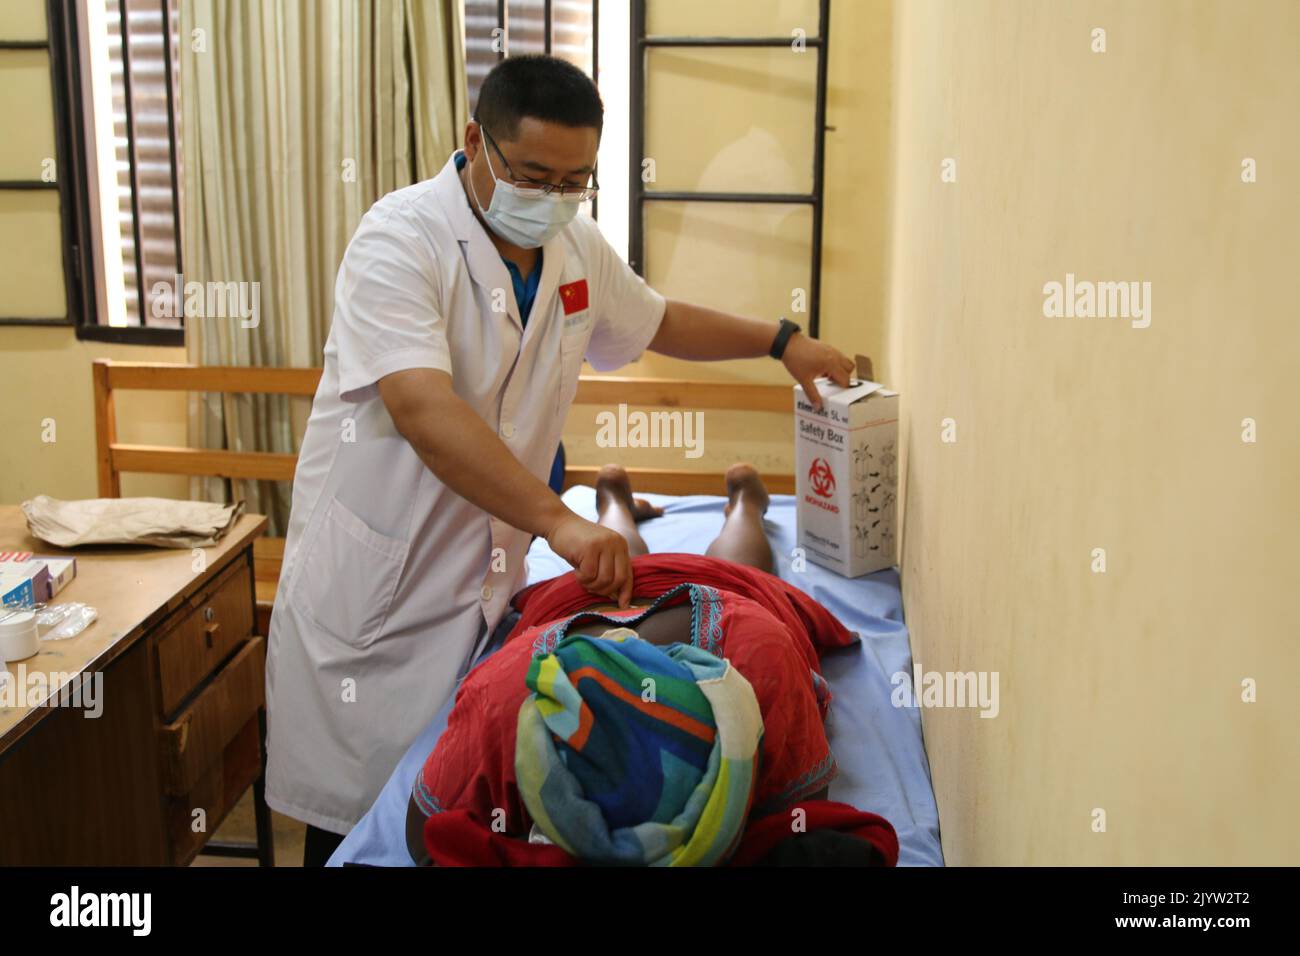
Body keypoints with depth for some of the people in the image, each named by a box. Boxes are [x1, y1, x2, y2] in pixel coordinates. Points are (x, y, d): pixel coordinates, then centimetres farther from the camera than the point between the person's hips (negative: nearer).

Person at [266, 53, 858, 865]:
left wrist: (783, 341, 17)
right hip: (375, 588, -6)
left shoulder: (576, 247, 6)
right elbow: (421, 410, -32)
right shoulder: (400, 241, -18)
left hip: (490, 584, 6)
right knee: (357, 824, 3)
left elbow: (656, 320, 25)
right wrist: (557, 519, -40)